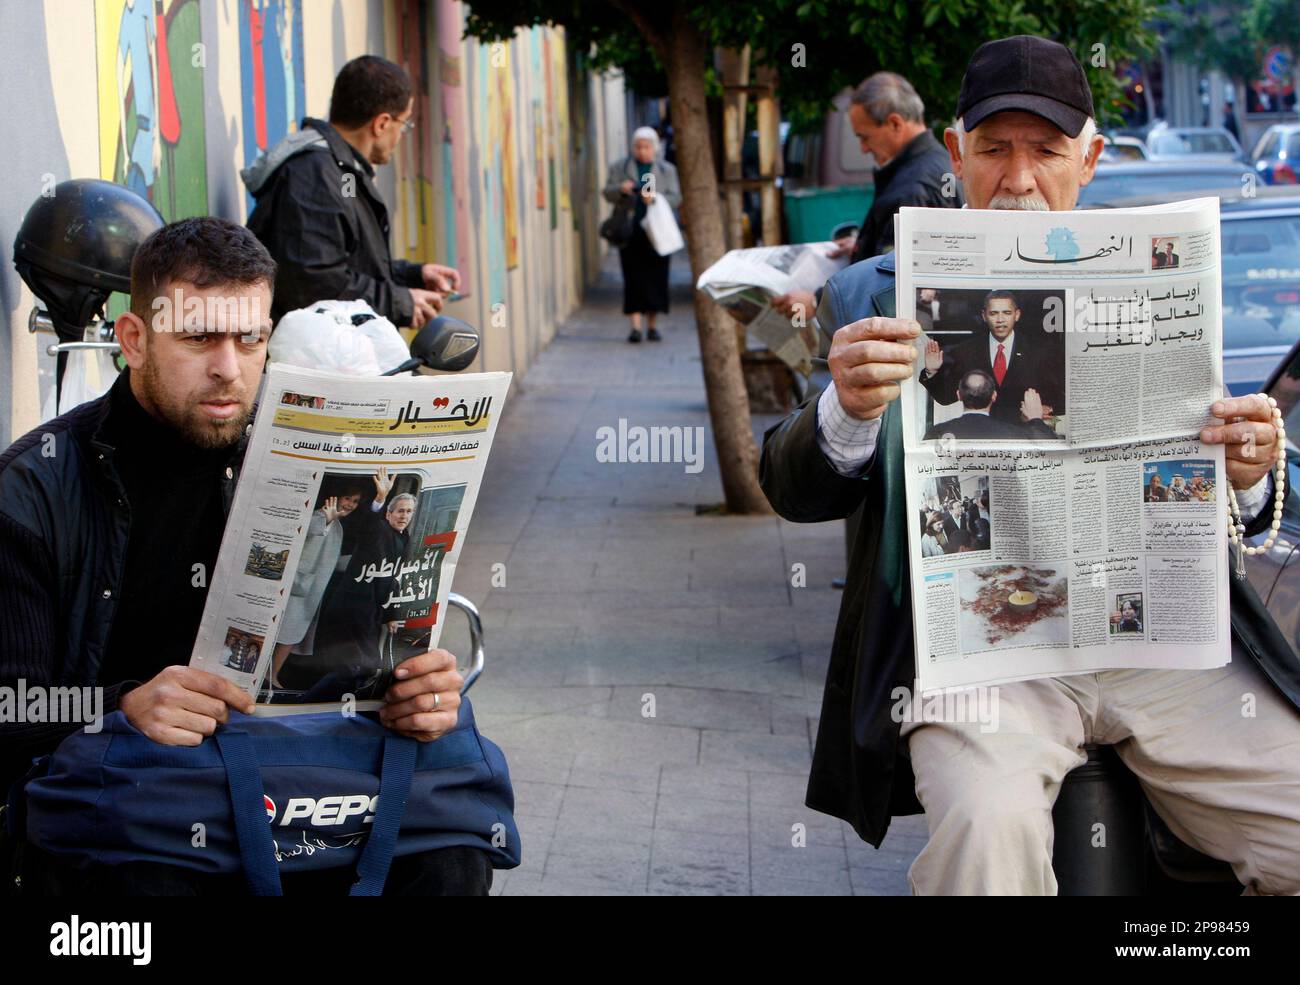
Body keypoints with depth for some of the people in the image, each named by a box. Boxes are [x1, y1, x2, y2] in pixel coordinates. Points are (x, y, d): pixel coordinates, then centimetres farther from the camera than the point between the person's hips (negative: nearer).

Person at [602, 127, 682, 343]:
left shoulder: (667, 170, 9)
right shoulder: (619, 167, 9)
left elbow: (676, 198, 1)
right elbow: (608, 193, 7)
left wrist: (655, 197, -18)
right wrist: (620, 189, -15)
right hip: (630, 231, -1)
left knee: (655, 277, 0)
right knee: (633, 278, -7)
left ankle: (652, 325, 9)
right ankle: (635, 326, -10)